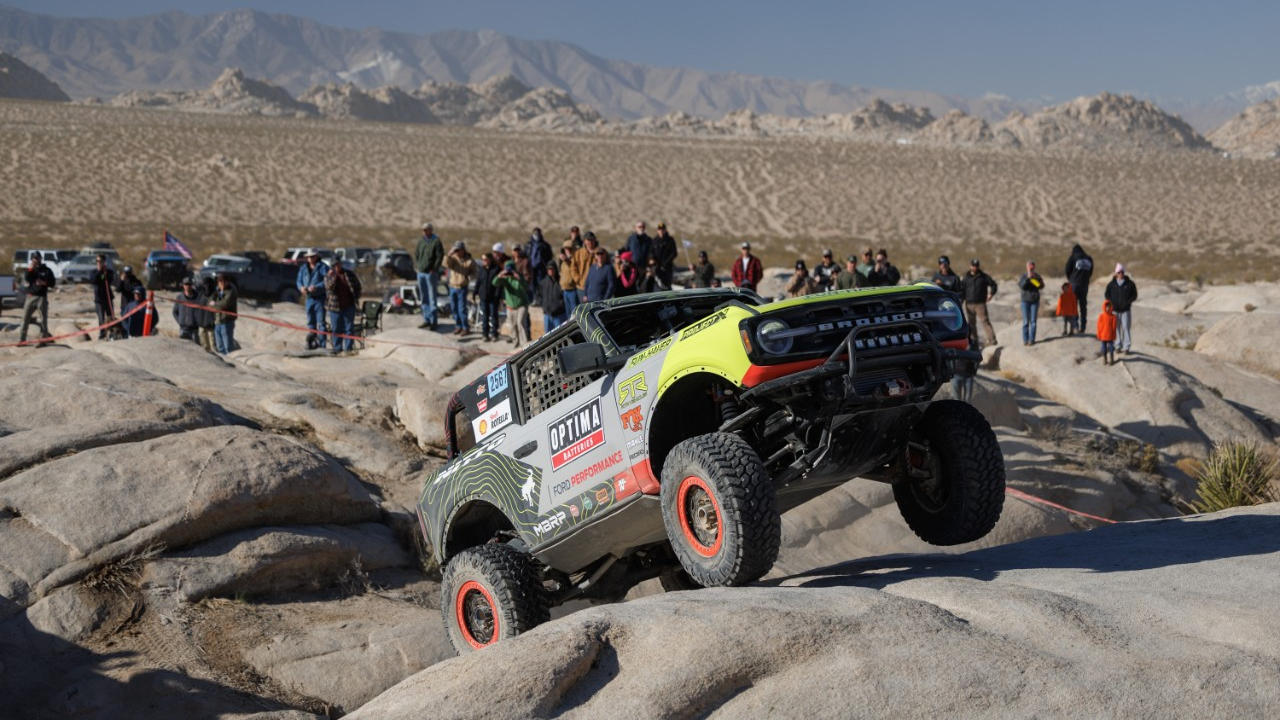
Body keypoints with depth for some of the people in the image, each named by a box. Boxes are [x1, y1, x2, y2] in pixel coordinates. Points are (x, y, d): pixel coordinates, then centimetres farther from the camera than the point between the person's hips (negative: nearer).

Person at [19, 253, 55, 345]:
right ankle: (21, 340, 4)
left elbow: (53, 283, 4)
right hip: (31, 297, 2)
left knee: (43, 319, 0)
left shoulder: (47, 270, 5)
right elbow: (26, 280, -7)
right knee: (25, 318, 0)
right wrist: (30, 269, -14)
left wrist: (44, 283, -13)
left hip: (42, 297, -2)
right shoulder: (31, 270, 10)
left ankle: (43, 339, 7)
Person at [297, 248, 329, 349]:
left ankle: (322, 344, -5)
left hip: (319, 298, -6)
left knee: (320, 322, -6)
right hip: (308, 298, 6)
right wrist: (301, 287, -8)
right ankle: (312, 343, 21)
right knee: (310, 322, 12)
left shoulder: (323, 267, -6)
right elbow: (299, 280, 14)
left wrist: (316, 287, -27)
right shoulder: (303, 268, 13)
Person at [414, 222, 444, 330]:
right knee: (423, 298, 10)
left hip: (430, 273, -6)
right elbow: (416, 254, 19)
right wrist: (416, 266, 9)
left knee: (432, 297, -5)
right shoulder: (421, 240, 11)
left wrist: (434, 269, -14)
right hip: (420, 272, 6)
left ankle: (434, 321, -1)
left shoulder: (436, 241, -7)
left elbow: (440, 256, -11)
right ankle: (427, 319, 18)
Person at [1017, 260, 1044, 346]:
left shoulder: (1037, 276, 1)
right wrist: (1027, 278, -24)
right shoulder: (1023, 276, -2)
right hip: (1025, 301, -1)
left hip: (1035, 301, 1)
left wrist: (1041, 282, -19)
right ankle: (1025, 340, 4)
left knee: (1033, 321, 1)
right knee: (1026, 321, 1)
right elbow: (1021, 286, -15)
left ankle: (1032, 339, 4)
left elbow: (1041, 287, 1)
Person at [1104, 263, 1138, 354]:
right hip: (1115, 310, 2)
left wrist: (1128, 302, -12)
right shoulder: (1112, 284, 4)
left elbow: (1134, 295, 3)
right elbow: (1107, 294, 9)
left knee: (1126, 328, -4)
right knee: (1116, 328, 6)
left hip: (1126, 310, -2)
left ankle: (1126, 347, 2)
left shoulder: (1130, 283, 0)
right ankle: (1118, 346, 16)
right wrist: (1112, 303, -6)